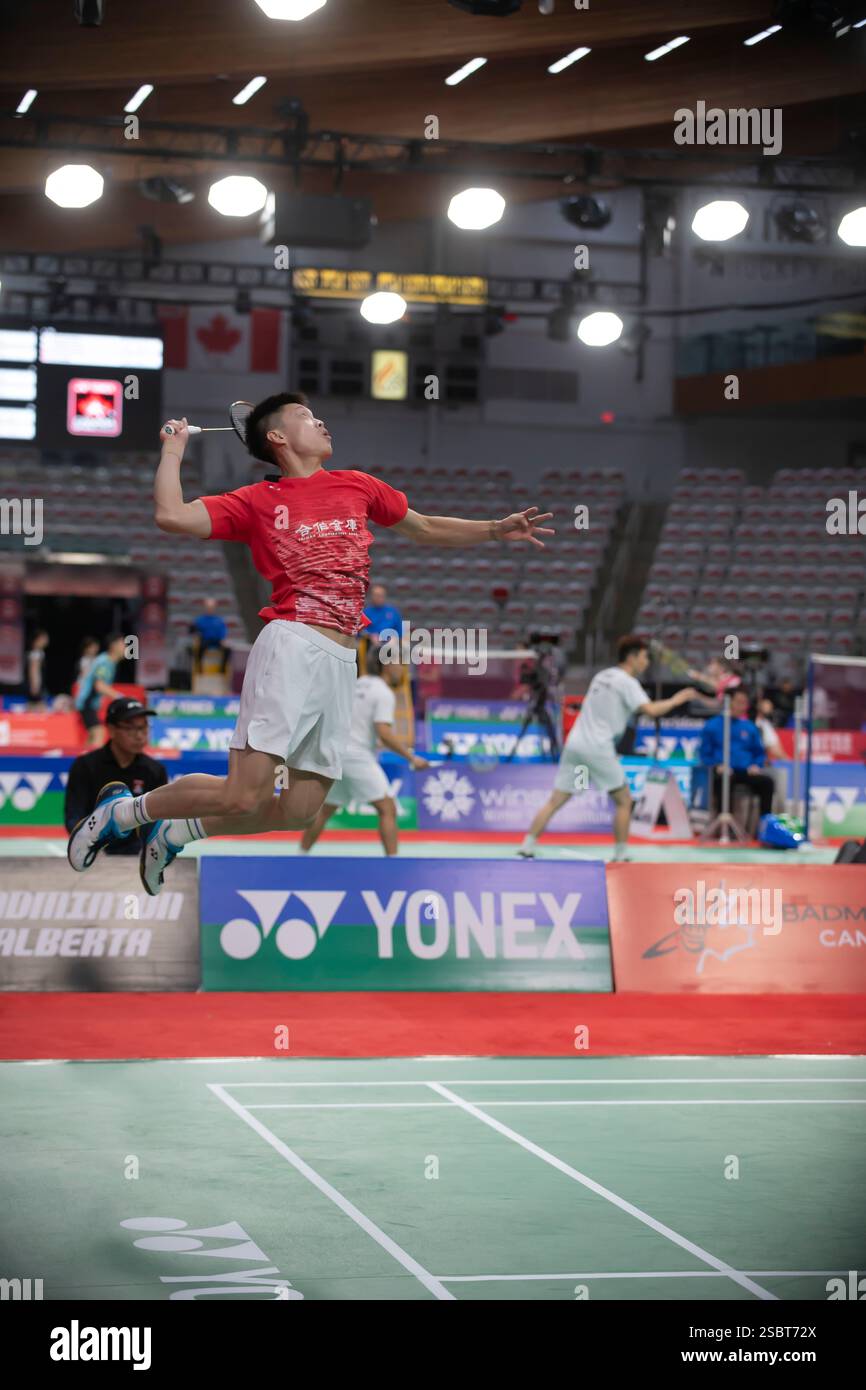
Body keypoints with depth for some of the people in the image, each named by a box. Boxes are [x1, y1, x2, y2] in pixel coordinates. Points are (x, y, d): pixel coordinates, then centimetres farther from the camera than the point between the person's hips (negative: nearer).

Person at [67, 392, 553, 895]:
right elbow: (172, 516, -6)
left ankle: (178, 830, 24)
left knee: (300, 812, 4)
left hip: (342, 663, 6)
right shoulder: (259, 501, 5)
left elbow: (426, 529, 30)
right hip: (292, 647, -5)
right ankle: (123, 810, 6)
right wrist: (174, 449, 6)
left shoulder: (358, 486, 18)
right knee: (243, 797, -16)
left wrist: (495, 530, 20)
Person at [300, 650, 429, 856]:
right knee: (387, 809, -5)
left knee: (325, 810, 18)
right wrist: (411, 758, -15)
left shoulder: (355, 685, 16)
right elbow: (384, 734, -18)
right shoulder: (384, 693, -8)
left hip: (334, 754, 8)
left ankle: (302, 856, 20)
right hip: (359, 757, -8)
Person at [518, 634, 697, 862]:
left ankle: (527, 847, -3)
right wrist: (677, 699, -5)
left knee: (555, 801, 5)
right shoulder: (626, 682, -6)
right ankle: (620, 856, 6)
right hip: (598, 748, -7)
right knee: (624, 800, 7)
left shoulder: (602, 676, 18)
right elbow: (651, 710, -19)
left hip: (575, 743, 7)